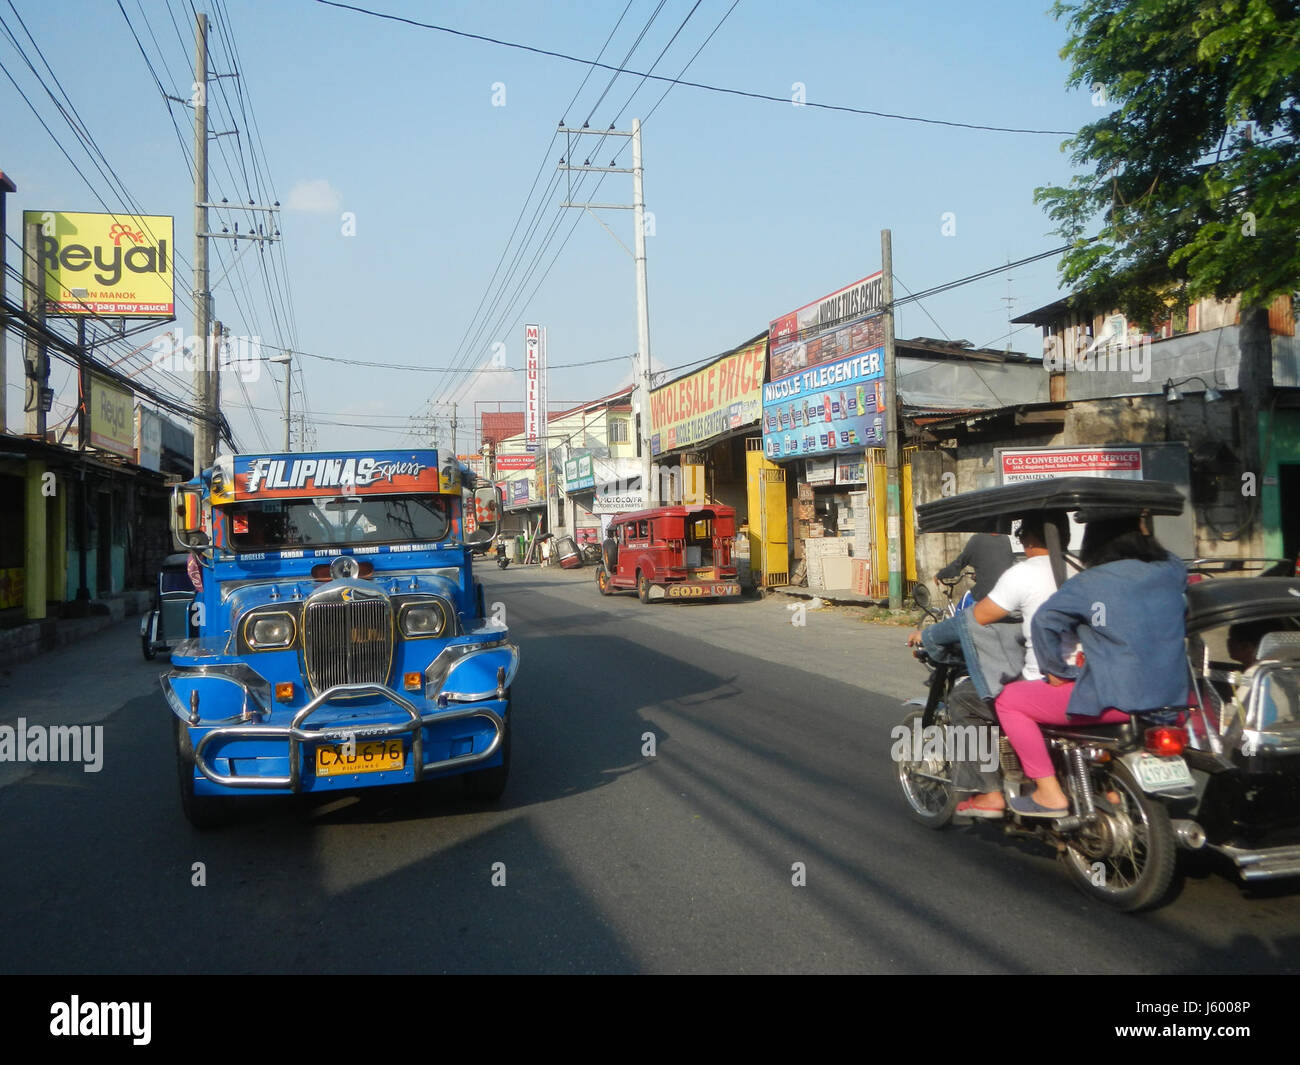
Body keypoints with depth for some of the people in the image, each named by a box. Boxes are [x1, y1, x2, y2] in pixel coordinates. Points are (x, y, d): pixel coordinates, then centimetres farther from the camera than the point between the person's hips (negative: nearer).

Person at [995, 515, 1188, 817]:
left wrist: (1056, 671, -5)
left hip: (1113, 699, -7)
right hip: (1172, 697, 7)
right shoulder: (1172, 572, 4)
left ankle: (1050, 795, 1)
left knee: (1008, 699, 5)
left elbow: (1045, 620, -18)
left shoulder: (1087, 584, -10)